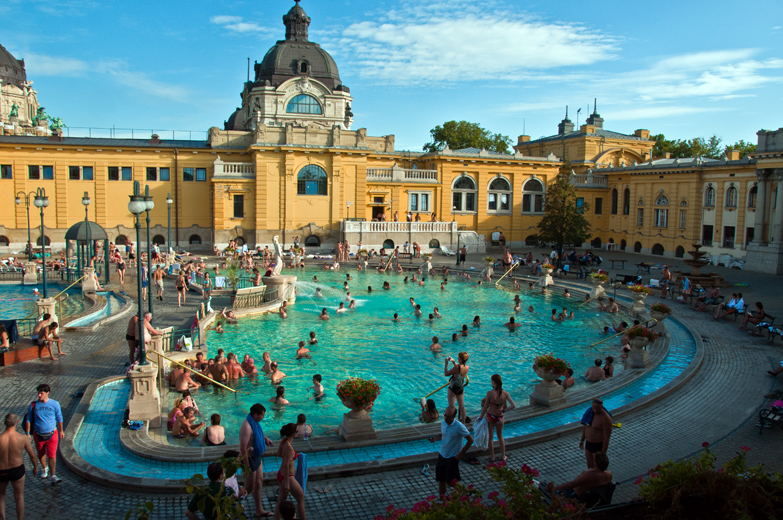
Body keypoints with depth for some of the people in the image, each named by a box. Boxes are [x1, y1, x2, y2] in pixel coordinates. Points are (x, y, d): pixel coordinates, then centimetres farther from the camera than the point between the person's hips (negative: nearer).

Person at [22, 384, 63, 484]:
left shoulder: (55, 404, -7)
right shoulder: (33, 405, -5)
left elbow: (59, 418, 5)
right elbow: (28, 419, 5)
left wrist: (61, 430, 11)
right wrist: (27, 433, 2)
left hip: (52, 434, -2)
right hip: (38, 435, 2)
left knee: (52, 455, -7)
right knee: (41, 454, 19)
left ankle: (52, 476, 0)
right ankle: (44, 468, 46)